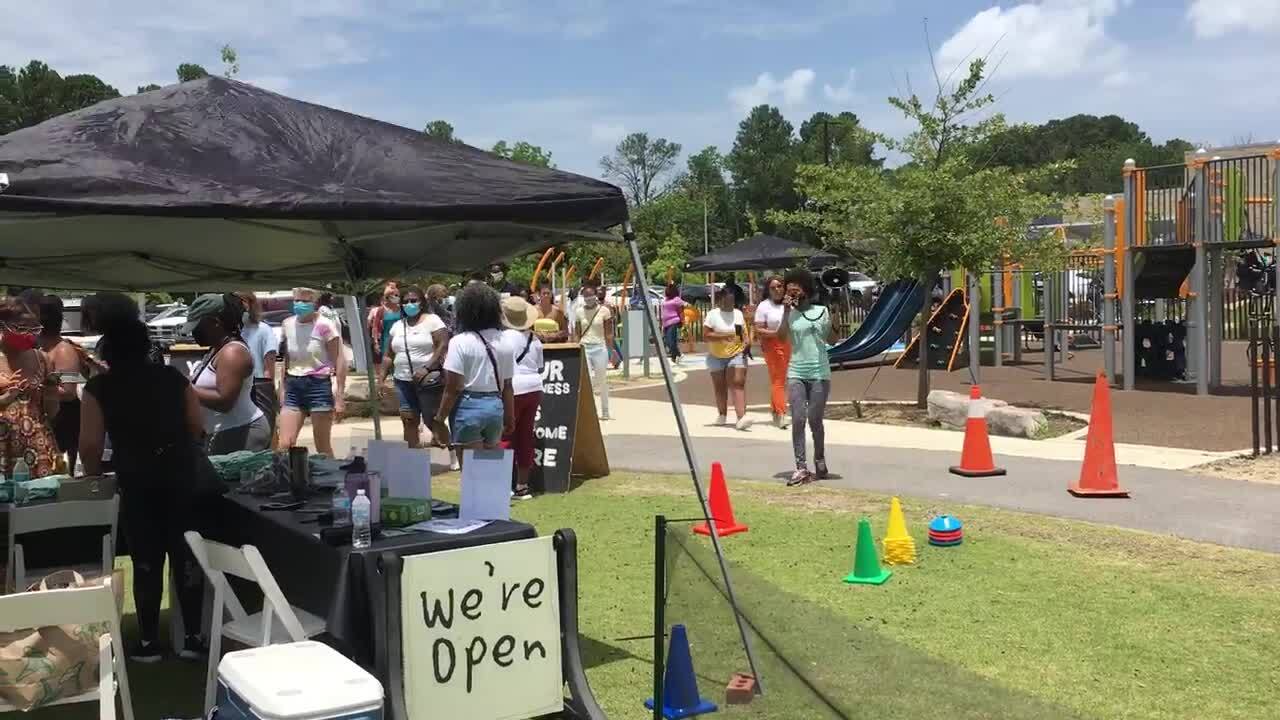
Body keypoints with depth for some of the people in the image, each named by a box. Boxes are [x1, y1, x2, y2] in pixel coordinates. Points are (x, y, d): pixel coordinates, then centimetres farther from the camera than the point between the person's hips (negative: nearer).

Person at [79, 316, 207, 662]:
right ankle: (193, 637, 13)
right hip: (182, 476, 2)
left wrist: (93, 475, 13)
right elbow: (198, 426, 5)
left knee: (146, 561, 7)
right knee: (186, 556, 8)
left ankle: (148, 642, 15)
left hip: (138, 482, -2)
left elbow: (90, 444, -5)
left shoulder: (100, 387, -1)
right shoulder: (173, 377, 6)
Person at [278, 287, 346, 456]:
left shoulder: (324, 326, -10)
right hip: (293, 386, 5)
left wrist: (340, 396, -13)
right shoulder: (287, 325, 6)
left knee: (323, 449, 1)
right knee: (285, 446, -5)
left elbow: (340, 361, -9)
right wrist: (283, 388, 14)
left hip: (318, 385, -5)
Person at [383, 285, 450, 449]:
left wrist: (426, 369, -21)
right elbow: (388, 355, 18)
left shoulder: (432, 320, -3)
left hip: (428, 380, -5)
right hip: (403, 380, 6)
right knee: (409, 420, 3)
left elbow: (443, 346, -13)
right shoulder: (397, 326, 14)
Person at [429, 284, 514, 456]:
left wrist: (439, 420, -5)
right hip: (495, 406, 5)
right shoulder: (503, 342, 4)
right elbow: (507, 386, 9)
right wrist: (509, 417, 19)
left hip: (469, 406, -5)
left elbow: (453, 388, -11)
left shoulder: (460, 342, -9)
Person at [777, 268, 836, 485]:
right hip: (796, 373, 1)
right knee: (797, 420, -8)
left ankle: (820, 463, 23)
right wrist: (786, 311, -7)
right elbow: (781, 337, -6)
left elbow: (831, 338, 3)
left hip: (819, 373, -1)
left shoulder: (822, 311, 4)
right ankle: (801, 468, -8)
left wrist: (831, 316, -8)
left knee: (815, 420, 5)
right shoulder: (790, 313, 7)